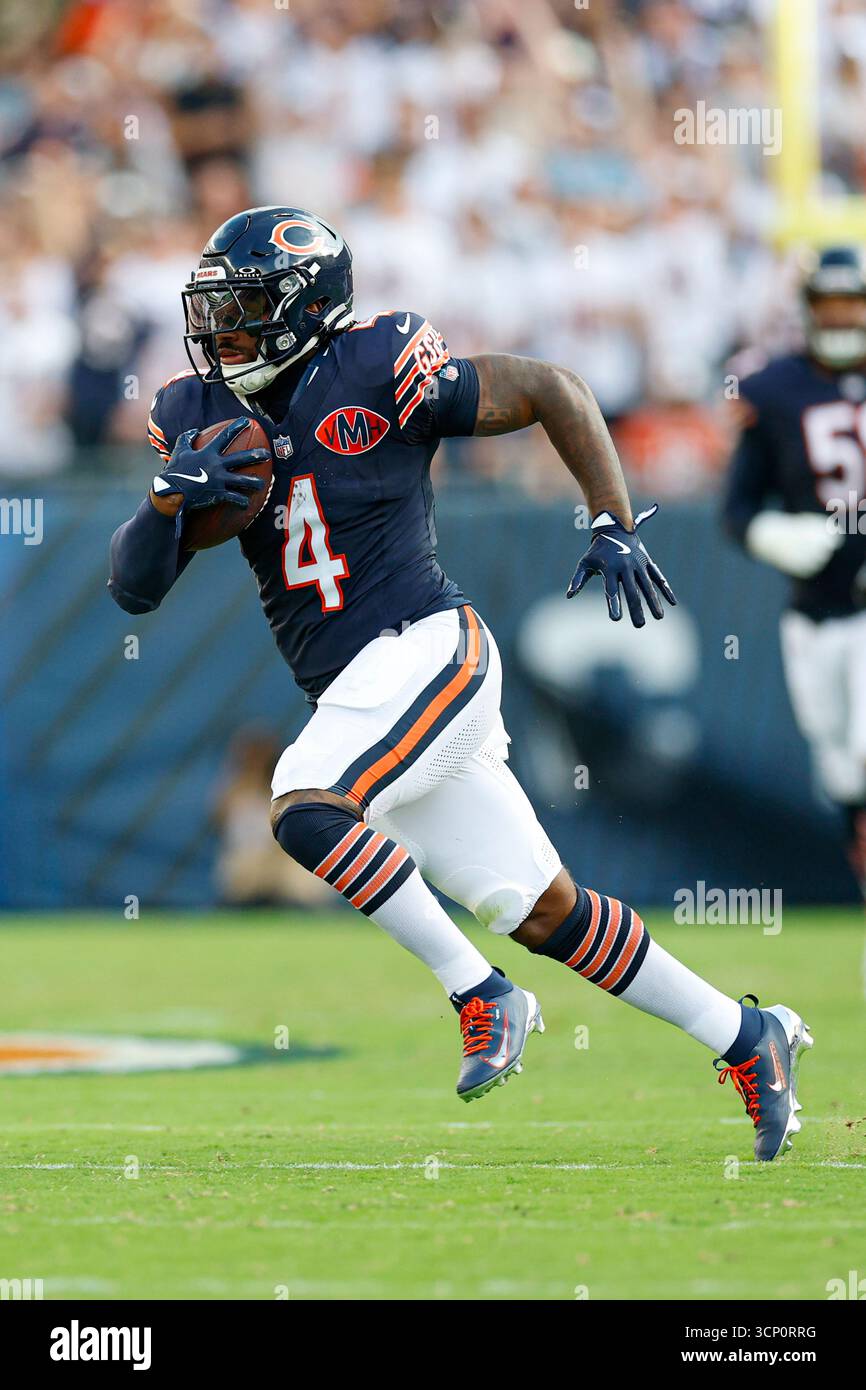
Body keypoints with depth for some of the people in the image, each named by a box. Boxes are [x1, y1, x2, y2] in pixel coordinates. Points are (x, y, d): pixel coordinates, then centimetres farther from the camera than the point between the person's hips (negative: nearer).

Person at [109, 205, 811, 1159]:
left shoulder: (376, 373, -10)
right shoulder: (200, 417, 7)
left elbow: (552, 390, -2)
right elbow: (133, 587, 5)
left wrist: (614, 527, -6)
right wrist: (169, 498, -14)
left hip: (426, 652, -7)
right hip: (356, 700, 7)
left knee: (305, 812, -27)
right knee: (544, 912, 6)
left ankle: (483, 1000, -15)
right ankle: (749, 1037, 17)